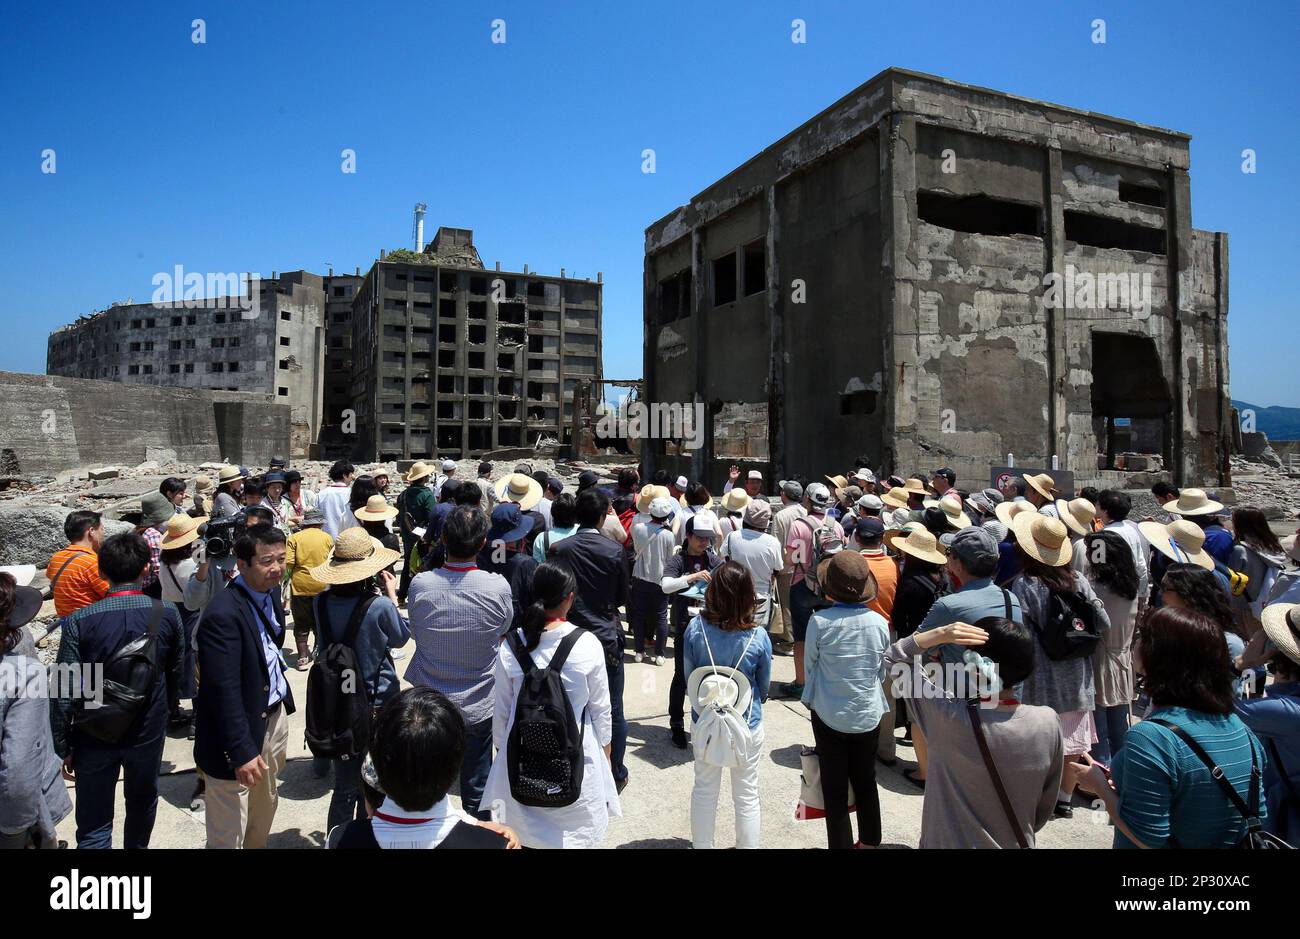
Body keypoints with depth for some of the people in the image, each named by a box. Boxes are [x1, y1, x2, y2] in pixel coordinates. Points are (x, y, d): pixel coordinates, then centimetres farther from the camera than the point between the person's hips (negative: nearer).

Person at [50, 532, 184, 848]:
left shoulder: (80, 620, -17)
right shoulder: (167, 614, -13)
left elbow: (65, 692, -14)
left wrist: (62, 747, -2)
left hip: (94, 736, -1)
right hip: (148, 731, 2)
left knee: (94, 825, 10)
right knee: (142, 803, 24)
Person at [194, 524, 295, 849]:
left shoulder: (271, 591, -1)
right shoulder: (223, 614, -26)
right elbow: (224, 690, -26)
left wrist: (284, 698, 12)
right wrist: (242, 750, -24)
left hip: (275, 715, 8)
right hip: (239, 727, -8)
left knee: (266, 807, 26)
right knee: (229, 833, 9)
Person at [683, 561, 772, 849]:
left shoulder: (695, 628, -19)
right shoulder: (758, 637, -20)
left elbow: (688, 675, -4)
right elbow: (764, 686, -4)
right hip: (747, 723, -2)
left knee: (704, 790, 21)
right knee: (747, 795, 17)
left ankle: (701, 844, 37)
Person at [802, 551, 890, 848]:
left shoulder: (819, 621, -19)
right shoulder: (879, 622, -12)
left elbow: (809, 666, -4)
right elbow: (882, 671, 2)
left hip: (829, 715, -3)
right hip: (868, 715, 3)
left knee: (835, 788, 12)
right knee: (866, 782, 21)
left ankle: (841, 843, 21)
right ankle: (869, 841, 35)